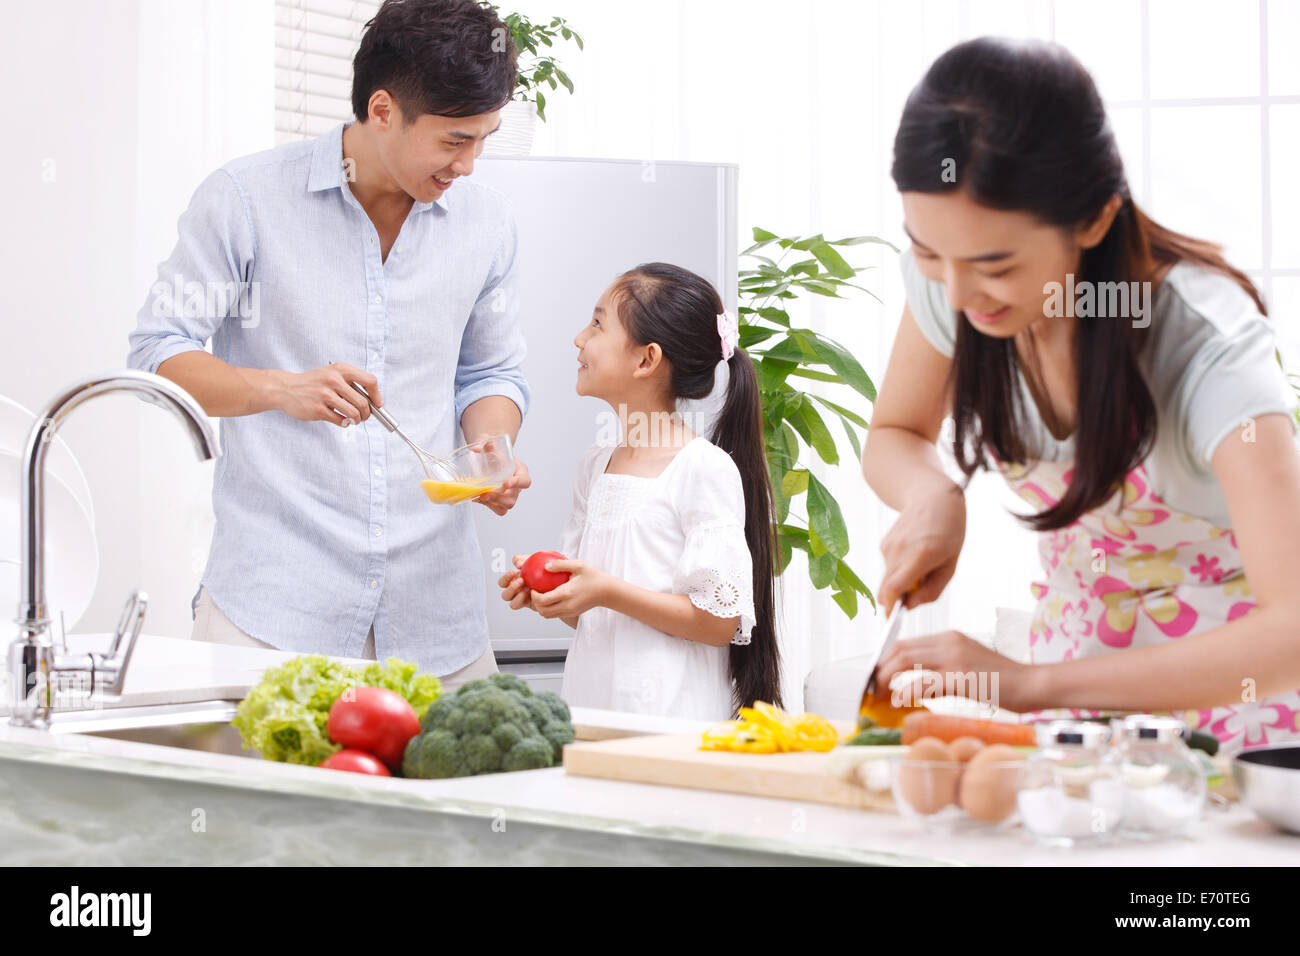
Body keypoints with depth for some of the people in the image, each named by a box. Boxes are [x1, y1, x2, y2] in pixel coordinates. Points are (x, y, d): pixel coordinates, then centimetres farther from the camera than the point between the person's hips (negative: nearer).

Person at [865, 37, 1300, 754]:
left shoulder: (1208, 347, -28)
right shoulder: (947, 277, -12)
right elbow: (893, 437, 7)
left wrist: (1032, 684, -44)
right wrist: (931, 495, -16)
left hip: (1232, 684, -1)